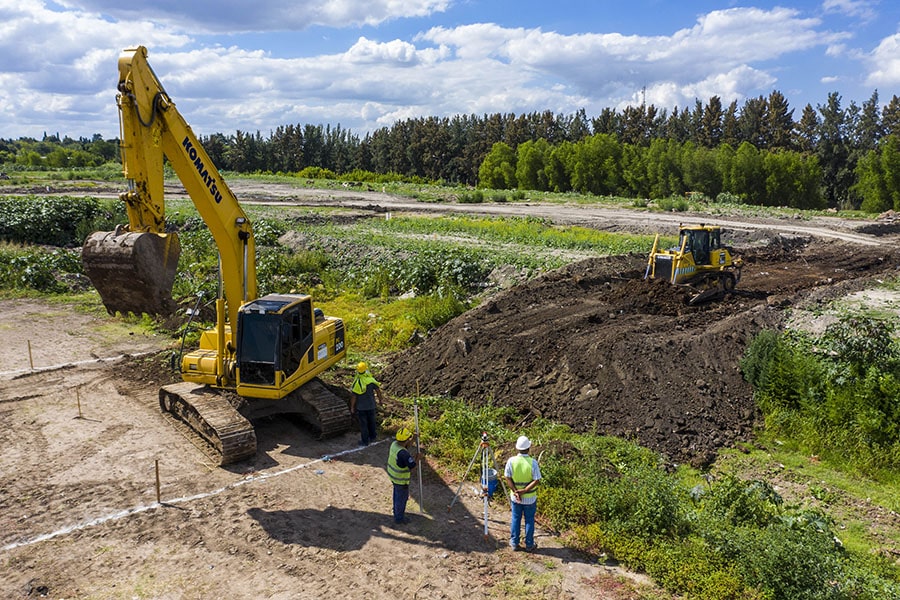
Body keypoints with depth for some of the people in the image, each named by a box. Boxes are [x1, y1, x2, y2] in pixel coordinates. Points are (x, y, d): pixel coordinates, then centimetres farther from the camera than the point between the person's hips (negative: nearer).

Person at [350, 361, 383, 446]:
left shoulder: (356, 382, -21)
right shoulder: (371, 380, -12)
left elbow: (354, 396, -16)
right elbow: (378, 390, 0)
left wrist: (352, 407, -4)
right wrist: (380, 399, 18)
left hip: (361, 407, -3)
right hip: (371, 405, 3)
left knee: (363, 423, 9)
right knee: (371, 421, 22)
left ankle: (365, 441, 18)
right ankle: (372, 437, 38)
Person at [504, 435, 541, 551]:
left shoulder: (511, 461, -14)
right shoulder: (533, 462, -18)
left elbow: (508, 478, -10)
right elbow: (536, 480, -18)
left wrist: (516, 492, -11)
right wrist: (524, 491, -17)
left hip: (514, 496, 2)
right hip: (530, 498, -2)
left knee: (515, 519, 18)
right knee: (529, 520, 14)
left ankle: (514, 543, 27)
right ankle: (529, 545, 25)